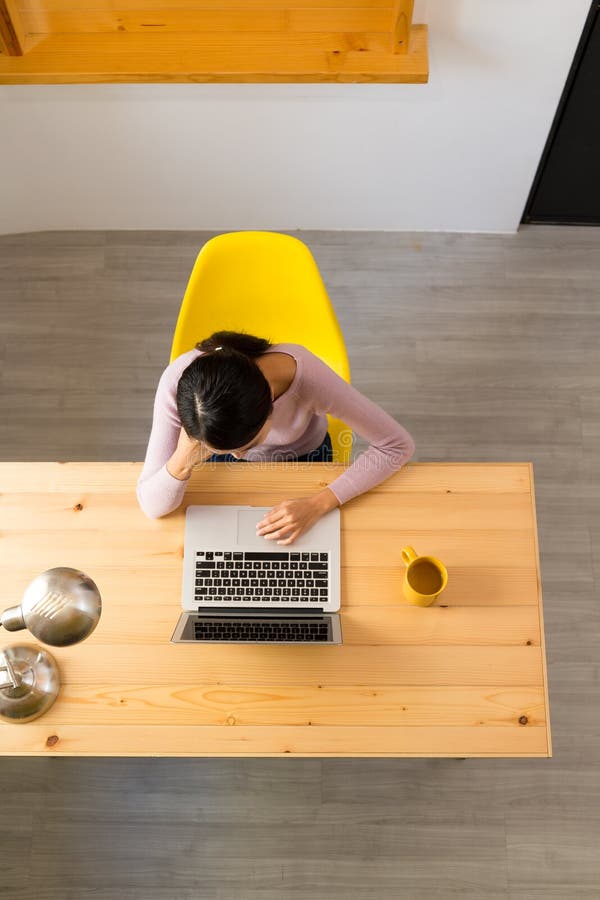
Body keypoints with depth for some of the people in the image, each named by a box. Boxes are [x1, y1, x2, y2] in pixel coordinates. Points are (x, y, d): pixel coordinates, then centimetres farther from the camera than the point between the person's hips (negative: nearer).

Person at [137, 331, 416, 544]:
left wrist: (318, 504, -36)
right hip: (222, 466, 1)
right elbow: (152, 507, -29)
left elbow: (398, 445, -29)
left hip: (303, 455, 0)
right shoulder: (179, 382, -38)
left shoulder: (308, 377, -43)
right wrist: (182, 462, -51)